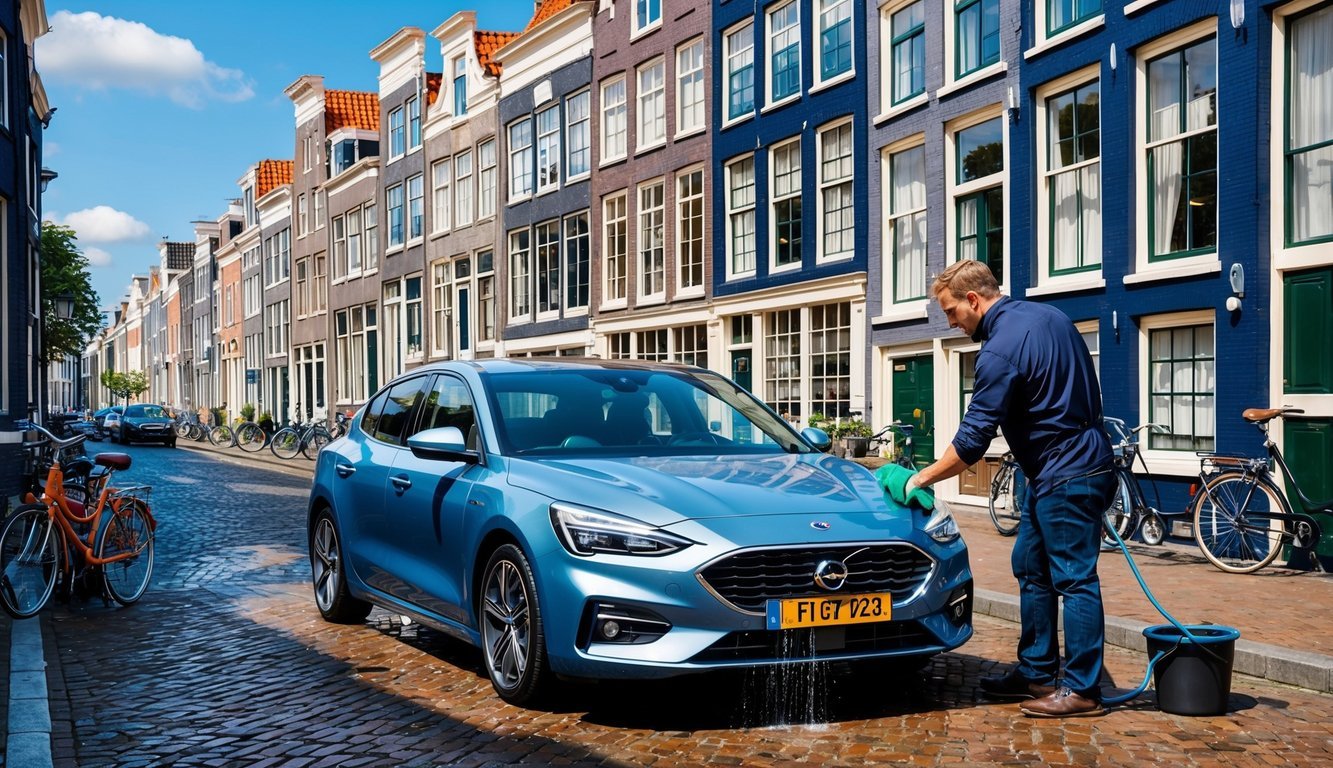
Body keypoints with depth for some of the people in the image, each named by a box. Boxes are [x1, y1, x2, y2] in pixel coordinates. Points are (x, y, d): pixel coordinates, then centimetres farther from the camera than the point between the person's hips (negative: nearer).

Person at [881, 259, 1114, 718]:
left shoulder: (1000, 349, -20)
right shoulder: (1048, 316, 8)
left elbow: (972, 440, -18)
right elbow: (1084, 389, 17)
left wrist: (918, 480, -9)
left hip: (1066, 479, -10)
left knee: (1074, 580, -4)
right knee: (1031, 569, 15)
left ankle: (1082, 690, 2)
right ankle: (1037, 672, 22)